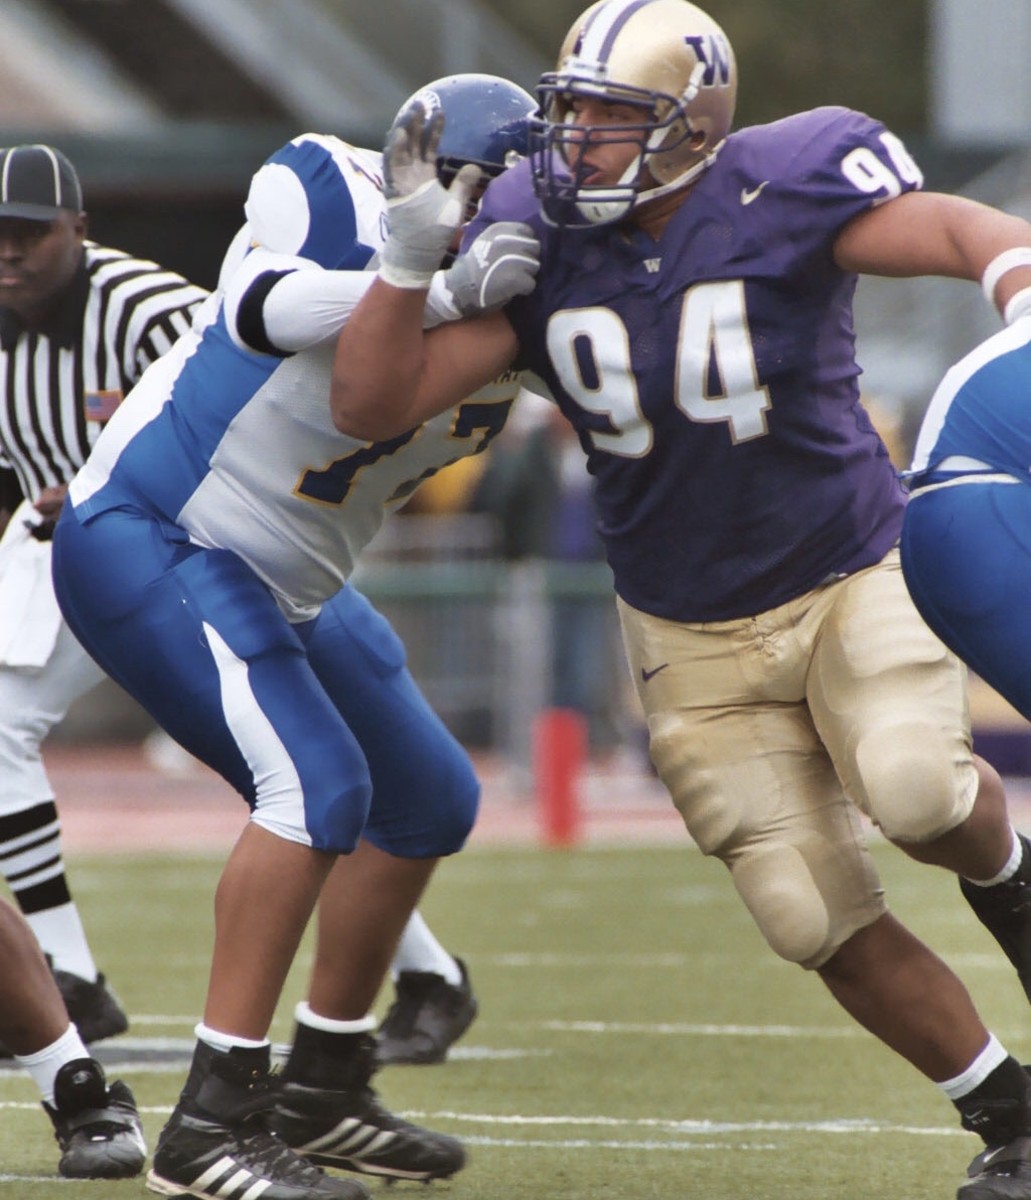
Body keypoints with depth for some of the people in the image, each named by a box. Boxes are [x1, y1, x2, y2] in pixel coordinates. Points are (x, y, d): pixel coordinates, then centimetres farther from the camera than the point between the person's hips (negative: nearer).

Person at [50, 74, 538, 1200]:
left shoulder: (497, 340, 3)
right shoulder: (328, 189, -19)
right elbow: (260, 304, -35)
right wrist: (439, 288, -47)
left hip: (286, 584, 9)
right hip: (149, 544, -9)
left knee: (428, 804, 14)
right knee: (315, 787, -23)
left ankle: (320, 1091, 28)